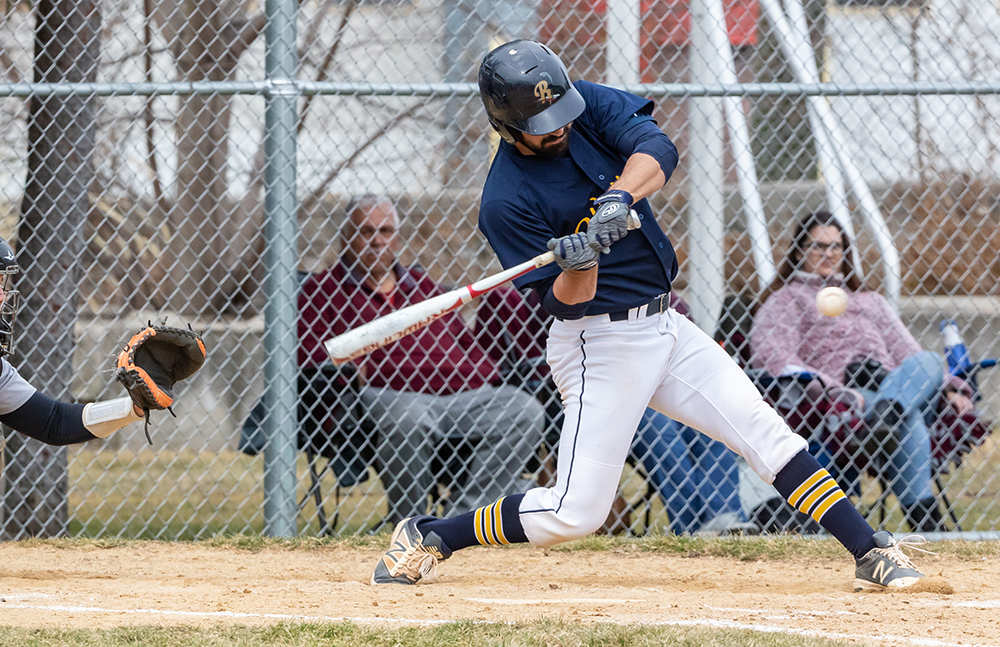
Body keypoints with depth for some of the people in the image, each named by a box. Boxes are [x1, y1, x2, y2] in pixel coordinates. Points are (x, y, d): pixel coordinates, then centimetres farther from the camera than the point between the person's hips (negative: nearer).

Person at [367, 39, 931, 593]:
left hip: (663, 326, 6)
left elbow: (656, 148, -19)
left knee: (765, 432, -2)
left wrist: (619, 198, -38)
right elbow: (566, 301, -17)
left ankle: (872, 552, 1)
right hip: (602, 344, -6)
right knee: (576, 513, -8)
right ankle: (426, 537, 8)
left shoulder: (586, 104, -2)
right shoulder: (505, 203, -17)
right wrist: (580, 262, -39)